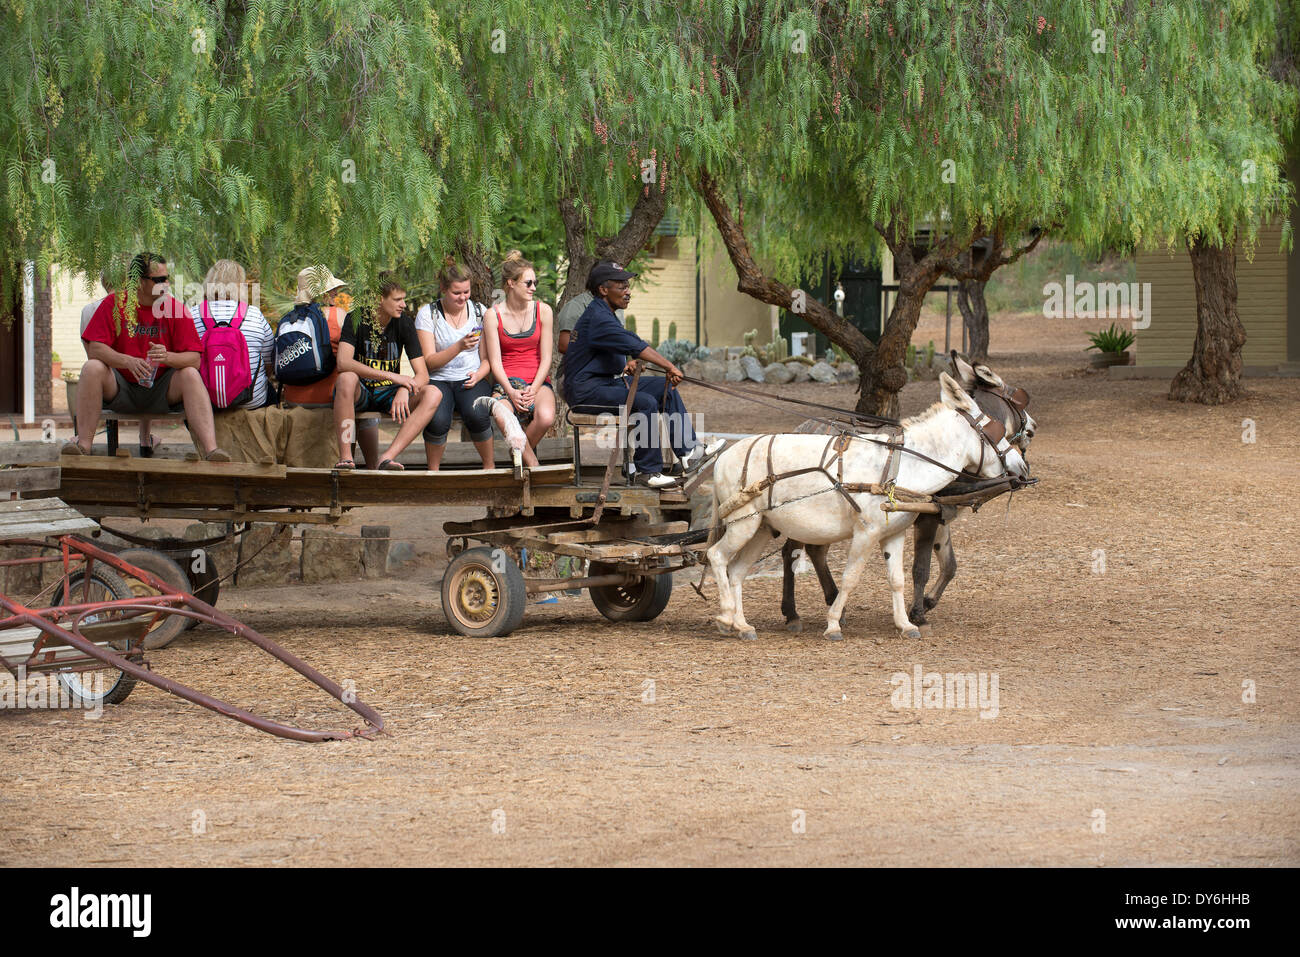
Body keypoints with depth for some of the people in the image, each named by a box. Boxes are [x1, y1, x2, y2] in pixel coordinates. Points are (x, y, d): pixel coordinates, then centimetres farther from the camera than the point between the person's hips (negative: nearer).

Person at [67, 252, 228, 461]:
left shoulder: (175, 309, -2)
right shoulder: (114, 304, -3)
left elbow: (194, 359, -8)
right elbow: (94, 349, -12)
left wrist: (168, 357, -30)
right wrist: (128, 361, -30)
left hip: (160, 392, 0)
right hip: (120, 390, 0)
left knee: (190, 375, -27)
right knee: (92, 368, -26)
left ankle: (210, 448, -40)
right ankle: (84, 443, -29)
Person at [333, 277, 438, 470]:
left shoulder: (404, 323, -3)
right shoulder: (356, 319, -11)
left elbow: (422, 374, -7)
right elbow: (343, 363, -27)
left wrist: (404, 390, -31)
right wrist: (392, 377, -32)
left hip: (388, 396, 3)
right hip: (360, 394, -3)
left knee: (432, 395, -24)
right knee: (346, 378, -37)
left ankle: (388, 457, -37)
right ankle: (345, 456, -40)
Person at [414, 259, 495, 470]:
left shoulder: (479, 311, 8)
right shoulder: (428, 314, 0)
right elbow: (429, 361, -6)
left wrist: (479, 375, -10)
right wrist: (459, 347, -20)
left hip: (472, 380, 1)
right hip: (439, 381, -1)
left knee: (477, 416, -32)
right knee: (438, 420, -33)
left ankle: (489, 466, -9)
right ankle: (433, 471, -9)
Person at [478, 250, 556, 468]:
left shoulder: (542, 311, 5)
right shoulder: (493, 315, 2)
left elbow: (545, 358, 2)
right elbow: (495, 362, -2)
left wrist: (534, 389, -13)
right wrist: (511, 392, -18)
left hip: (538, 382, 1)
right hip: (507, 383, -1)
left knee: (545, 417, -33)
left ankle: (523, 453, -2)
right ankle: (533, 465, -17)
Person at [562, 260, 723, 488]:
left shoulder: (607, 314, 16)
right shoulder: (598, 317, -19)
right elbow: (635, 345, -26)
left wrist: (627, 364, 6)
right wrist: (669, 367, -29)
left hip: (609, 381, 11)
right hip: (586, 390, -11)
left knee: (665, 388, 5)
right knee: (645, 402, -28)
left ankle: (688, 452, 1)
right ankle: (647, 471, -22)